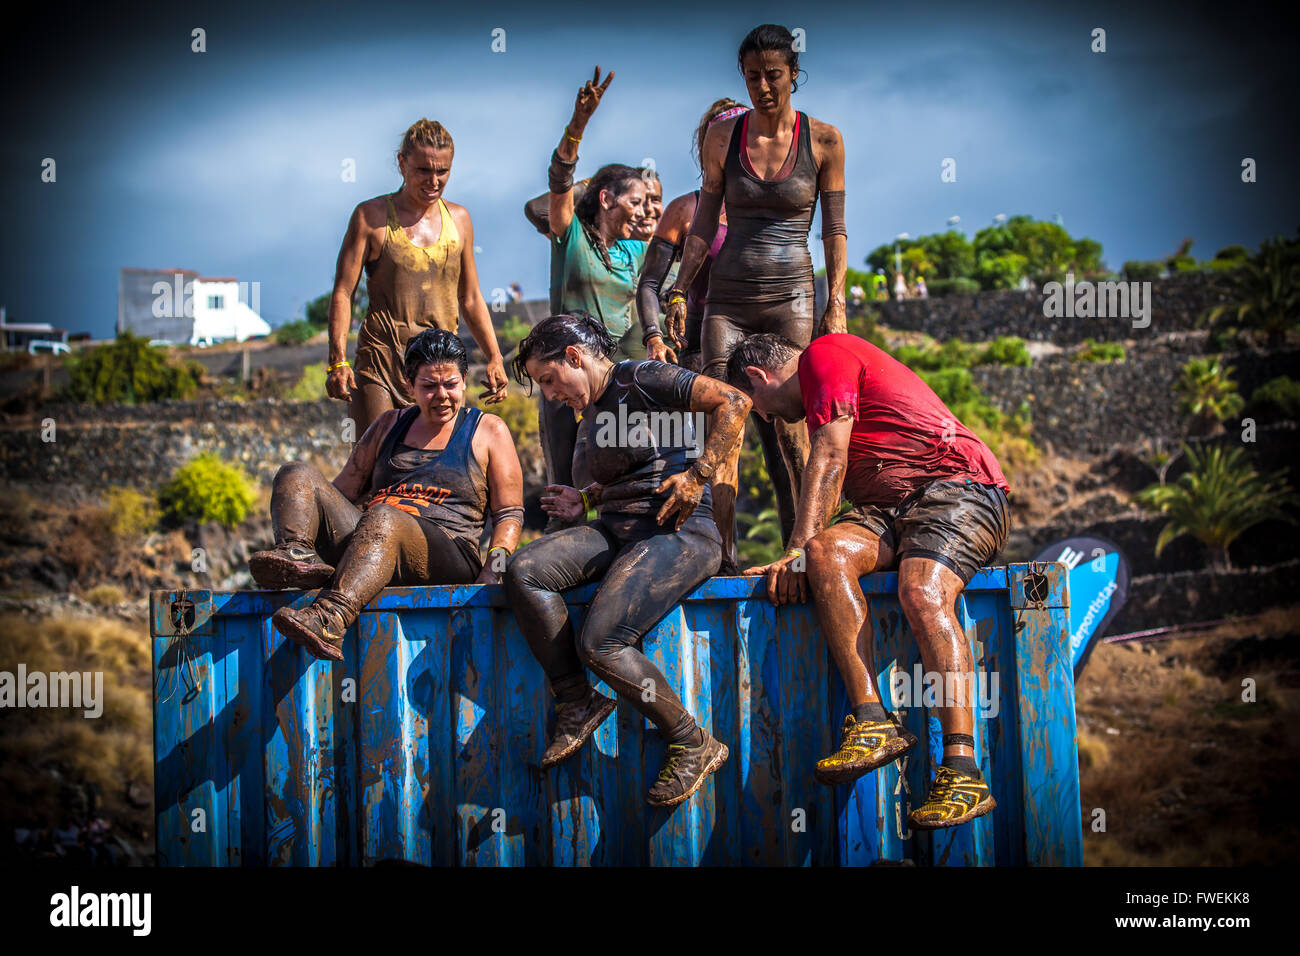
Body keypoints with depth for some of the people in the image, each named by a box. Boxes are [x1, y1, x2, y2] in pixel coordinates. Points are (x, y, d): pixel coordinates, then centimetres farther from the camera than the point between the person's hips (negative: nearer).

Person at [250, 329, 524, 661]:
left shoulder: (488, 431, 17)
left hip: (445, 553, -5)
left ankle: (328, 620, -63)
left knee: (383, 518, -39)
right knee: (296, 475, -10)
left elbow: (509, 512, 11)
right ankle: (297, 554, -42)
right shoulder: (389, 425, 27)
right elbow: (345, 489, 26)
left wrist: (494, 566, -8)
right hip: (365, 537, 5)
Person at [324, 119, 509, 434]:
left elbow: (471, 298, 22)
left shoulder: (459, 219, 13)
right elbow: (343, 292, 0)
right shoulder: (372, 216, 1)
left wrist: (495, 359, 14)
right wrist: (337, 361, -11)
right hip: (382, 361, -3)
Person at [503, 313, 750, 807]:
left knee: (600, 643, -26)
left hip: (677, 531, -9)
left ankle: (694, 745, -8)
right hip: (616, 528, 9)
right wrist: (586, 499, 20)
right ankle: (576, 704, -9)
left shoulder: (641, 379, -6)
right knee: (523, 570, -17)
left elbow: (734, 402, -15)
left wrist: (697, 474, -18)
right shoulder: (595, 407, 22)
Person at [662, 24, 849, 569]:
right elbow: (704, 223, 10)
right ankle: (723, 554, -6)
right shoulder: (724, 136, 5)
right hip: (728, 295, 2)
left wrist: (835, 303, -2)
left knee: (790, 430, -8)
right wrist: (678, 292, 5)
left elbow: (834, 230, 4)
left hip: (791, 297, -1)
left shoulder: (823, 140, 1)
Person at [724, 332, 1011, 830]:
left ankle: (962, 771, -42)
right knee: (828, 553, -21)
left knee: (921, 592, -33)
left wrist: (797, 549, -10)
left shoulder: (824, 353, 3)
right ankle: (874, 723, -35)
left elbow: (830, 460, -7)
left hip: (957, 487, -8)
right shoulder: (818, 393, 32)